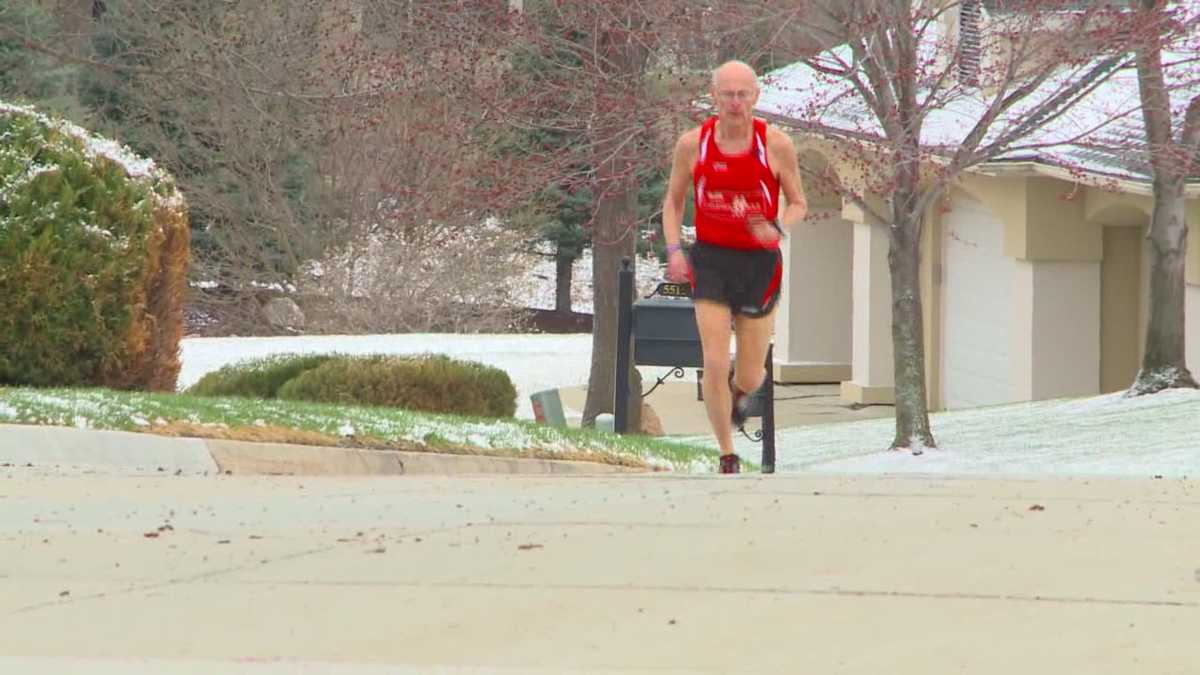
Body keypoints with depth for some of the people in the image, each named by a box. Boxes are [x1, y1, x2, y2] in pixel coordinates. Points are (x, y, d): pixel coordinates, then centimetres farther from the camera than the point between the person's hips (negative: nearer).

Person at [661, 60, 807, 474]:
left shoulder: (776, 145, -7)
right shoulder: (693, 144, -4)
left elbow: (798, 204, 3)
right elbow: (673, 201, 10)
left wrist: (778, 230, -19)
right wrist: (674, 249, -6)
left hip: (759, 263, 0)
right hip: (710, 260, 0)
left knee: (750, 375, 7)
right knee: (715, 364, -11)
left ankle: (739, 390, 46)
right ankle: (727, 456, 4)